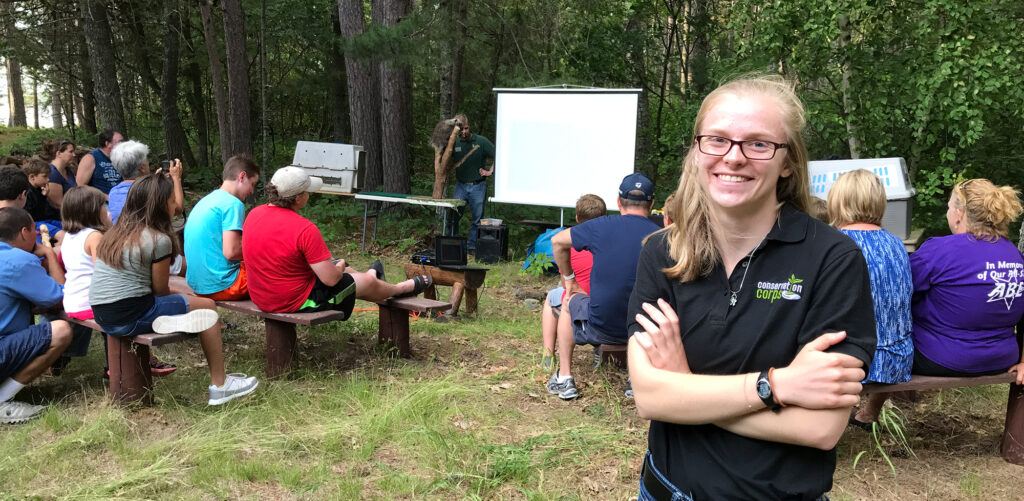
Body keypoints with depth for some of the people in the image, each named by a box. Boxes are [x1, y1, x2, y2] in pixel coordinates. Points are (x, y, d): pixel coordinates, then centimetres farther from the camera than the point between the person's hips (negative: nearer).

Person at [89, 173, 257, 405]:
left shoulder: (116, 233, 12)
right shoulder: (159, 240, -12)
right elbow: (160, 290, -3)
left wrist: (179, 297, 17)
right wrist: (183, 300, 16)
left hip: (102, 316, 8)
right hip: (130, 317, -8)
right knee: (207, 306, 5)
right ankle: (219, 386, 6)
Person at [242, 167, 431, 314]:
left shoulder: (254, 214, -6)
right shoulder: (305, 229, -29)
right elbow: (331, 279, -25)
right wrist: (340, 266, -2)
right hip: (297, 302, -7)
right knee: (368, 281, 15)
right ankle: (402, 288, 42)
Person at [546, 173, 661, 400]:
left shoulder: (603, 226, -7)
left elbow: (557, 241, 8)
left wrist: (568, 278, 21)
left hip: (600, 328, -1)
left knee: (569, 302, 30)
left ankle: (564, 379, 29)